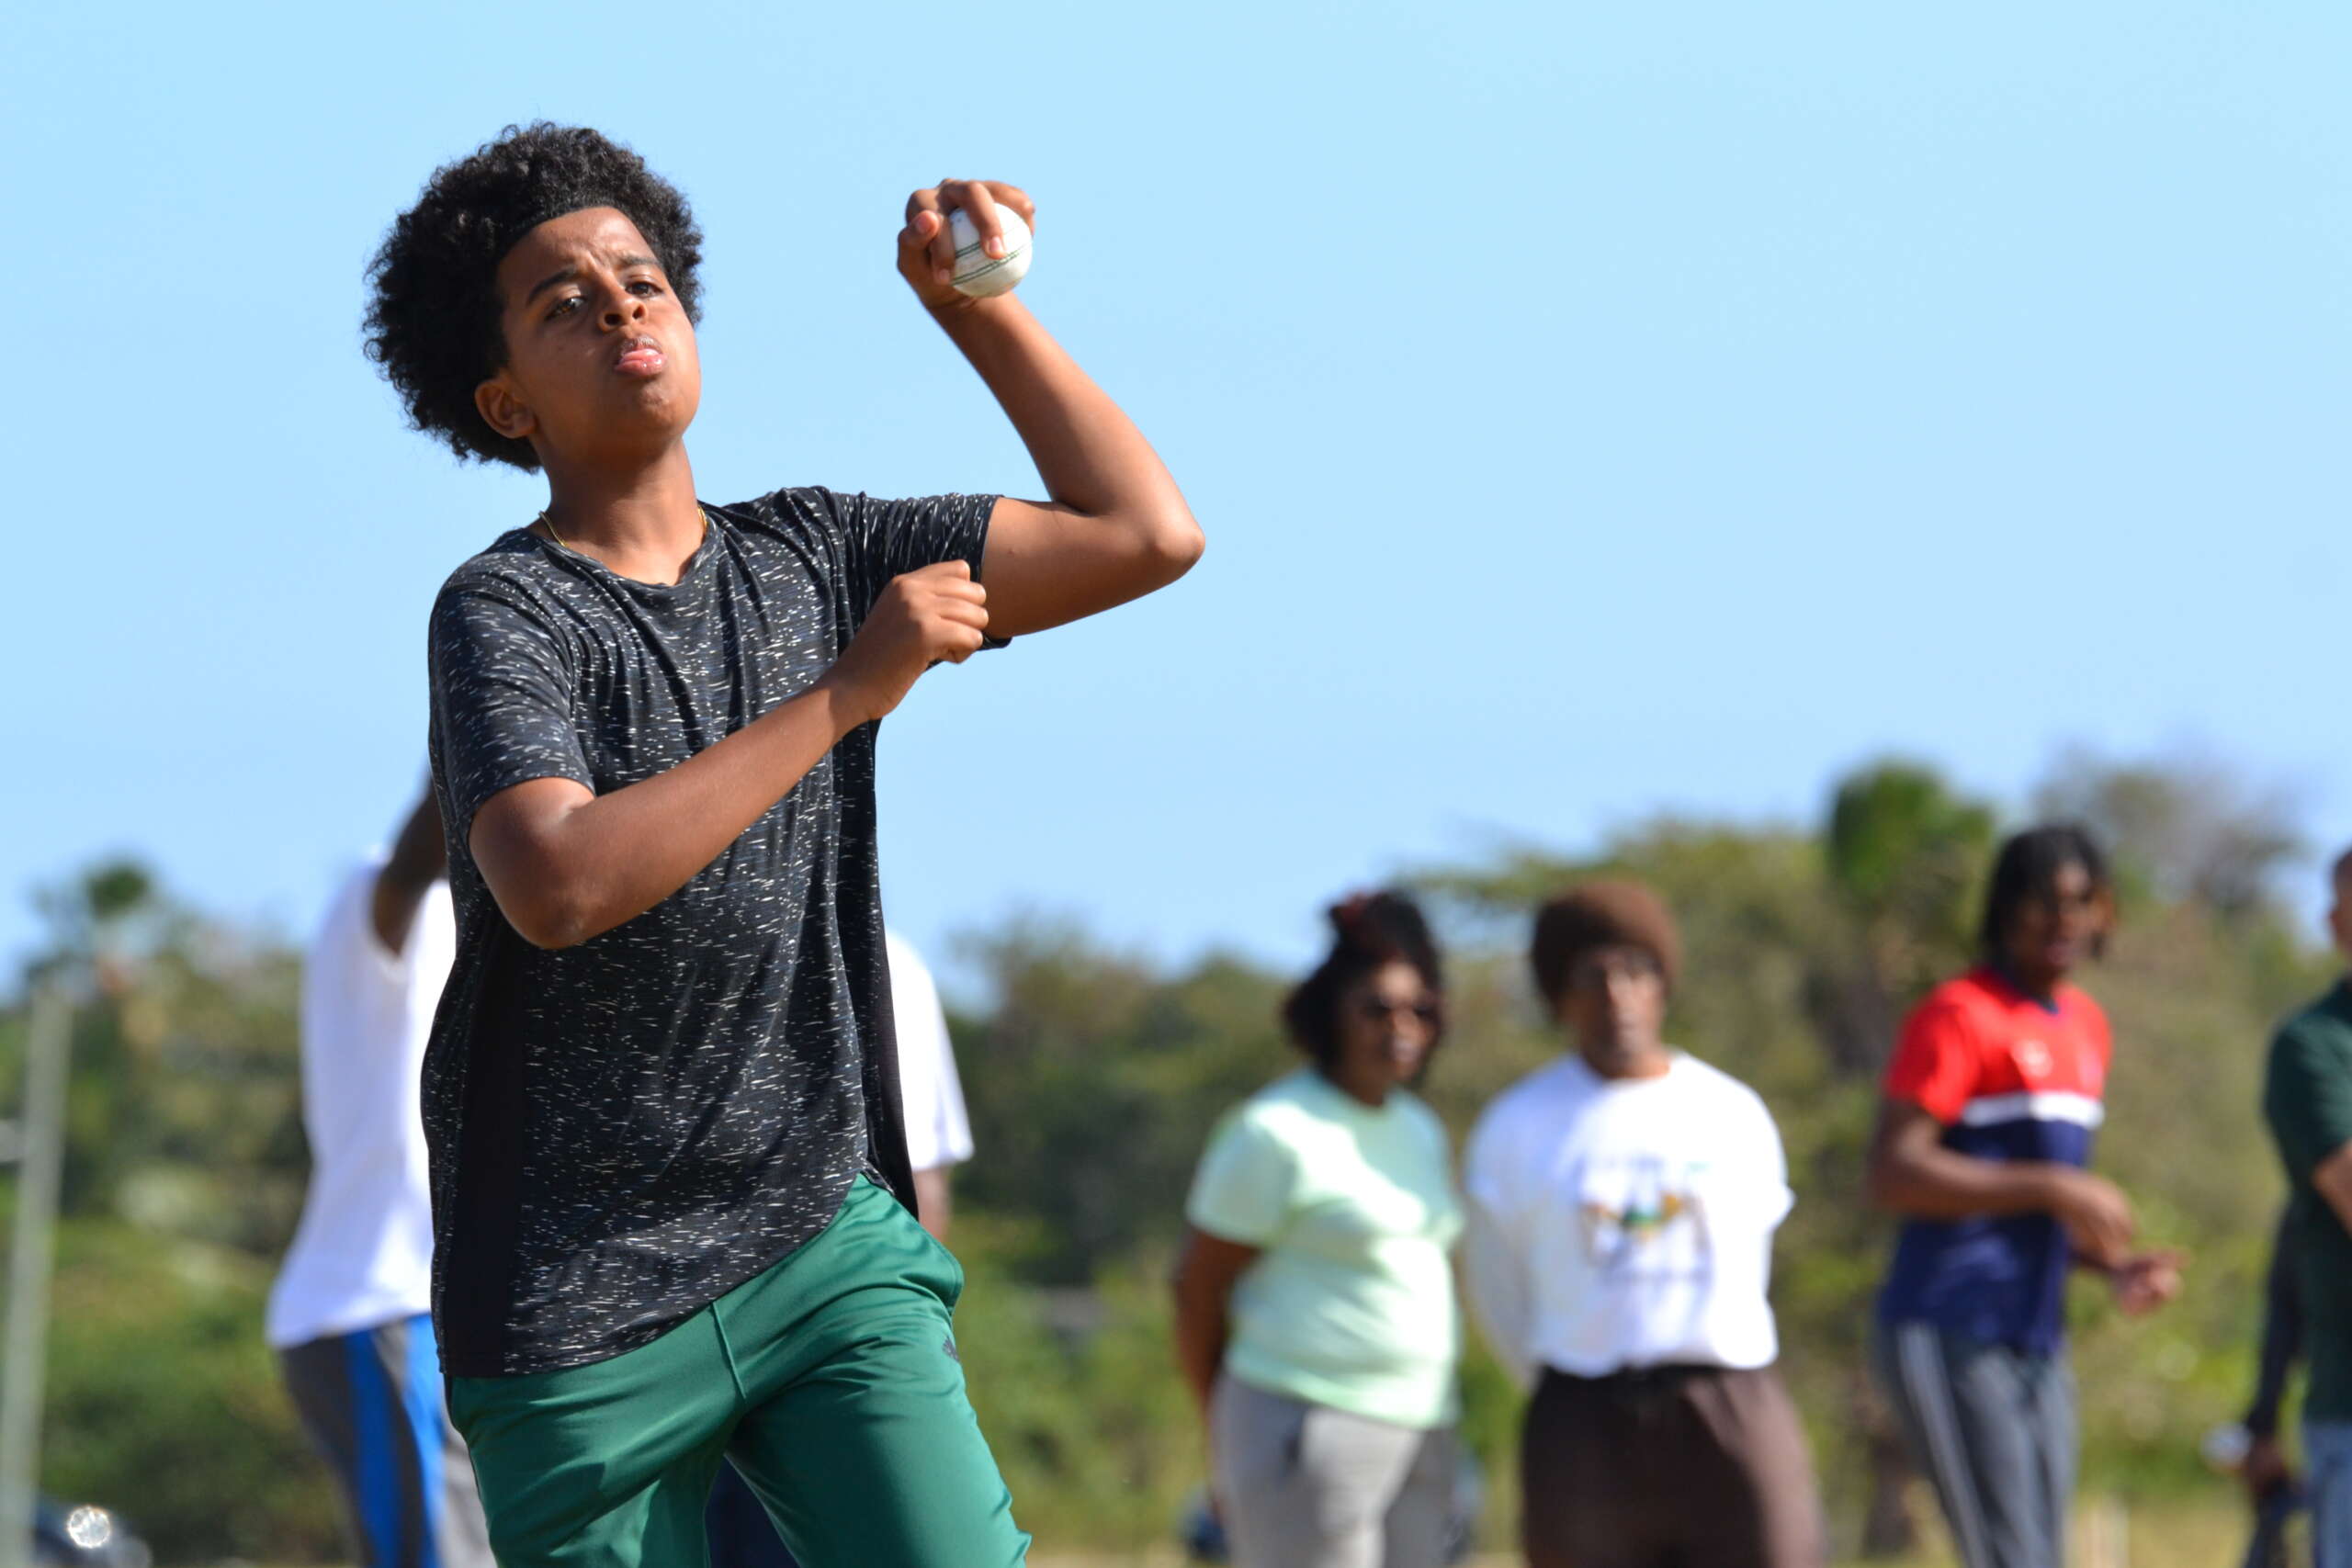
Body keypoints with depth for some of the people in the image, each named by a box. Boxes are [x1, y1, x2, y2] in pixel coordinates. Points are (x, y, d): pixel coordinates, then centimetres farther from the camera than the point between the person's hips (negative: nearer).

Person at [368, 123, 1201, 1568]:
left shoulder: (810, 557, 11)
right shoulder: (506, 612, -6)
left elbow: (1146, 537, 10)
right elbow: (558, 885, -24)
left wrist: (975, 306, 8)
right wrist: (848, 693, -19)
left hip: (826, 1242, 4)